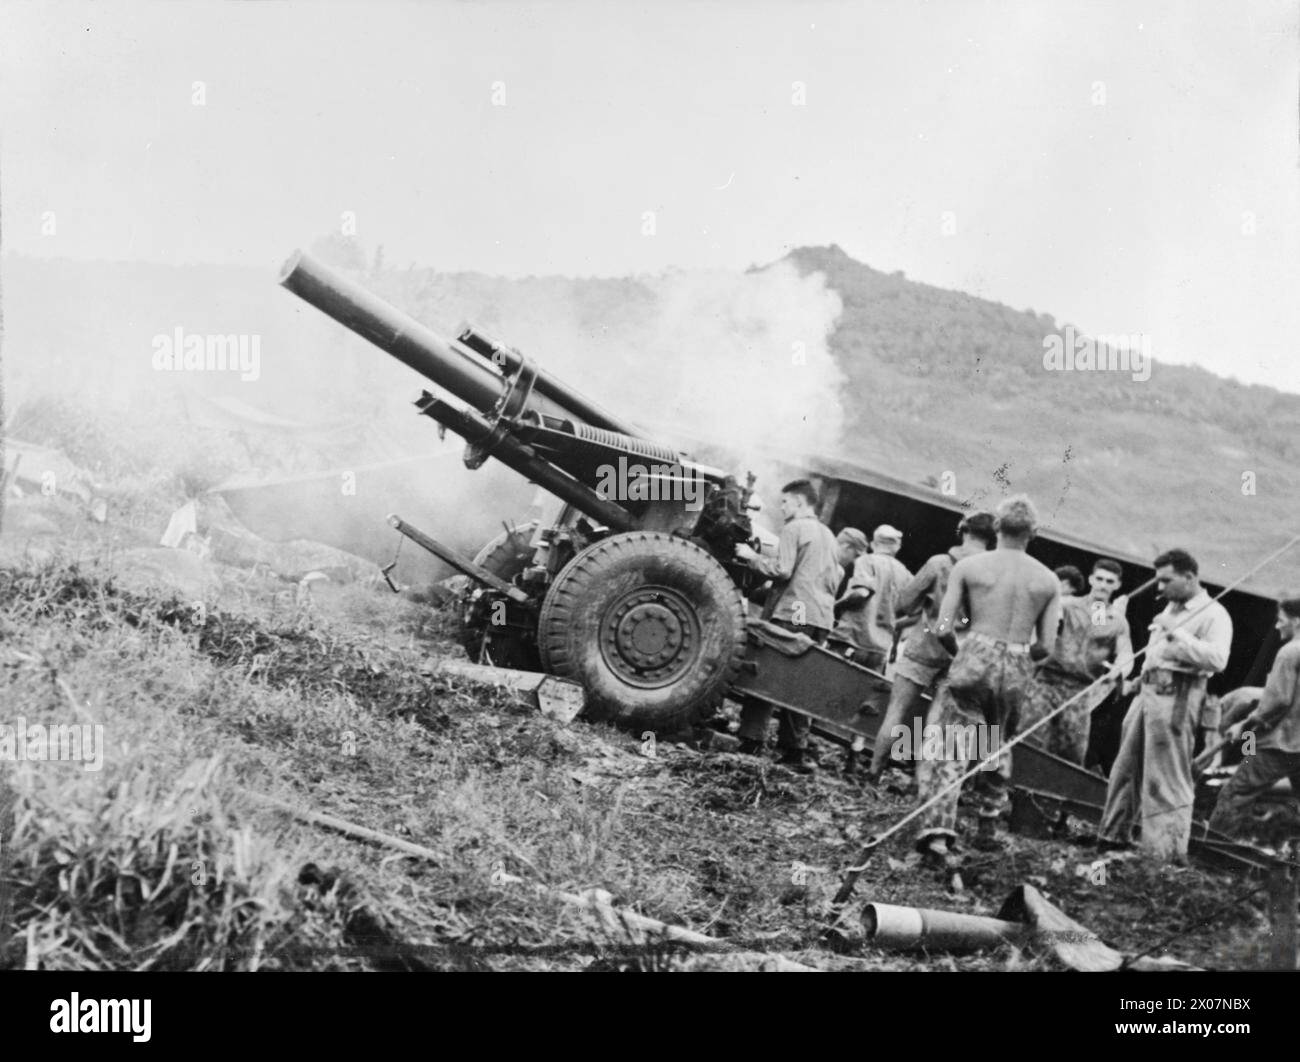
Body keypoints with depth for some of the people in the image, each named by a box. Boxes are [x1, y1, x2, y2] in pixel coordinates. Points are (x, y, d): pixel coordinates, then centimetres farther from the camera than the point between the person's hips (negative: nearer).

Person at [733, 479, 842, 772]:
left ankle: (752, 740, -4)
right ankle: (795, 748, 5)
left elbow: (781, 569, -14)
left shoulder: (794, 528, -4)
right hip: (822, 619, 7)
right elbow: (836, 580, 22)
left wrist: (751, 556, -3)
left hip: (792, 614, -7)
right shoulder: (829, 536, 21)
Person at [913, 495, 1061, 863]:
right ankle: (989, 825, 30)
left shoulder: (968, 566, 1)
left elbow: (944, 630, -4)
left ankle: (937, 832, -14)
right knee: (996, 748, 24)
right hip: (1017, 672, 3)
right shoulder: (1049, 580, 6)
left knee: (947, 750, 0)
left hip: (974, 662, -3)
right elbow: (1046, 646, 3)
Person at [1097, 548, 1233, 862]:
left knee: (1166, 780, -9)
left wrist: (1178, 636, -25)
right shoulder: (1171, 609, 21)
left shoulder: (1213, 614, -8)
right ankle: (1113, 836, 23)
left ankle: (1169, 853, -5)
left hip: (1175, 697, -9)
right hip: (1148, 691, 9)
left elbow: (1217, 658, -23)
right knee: (1125, 768, 13)